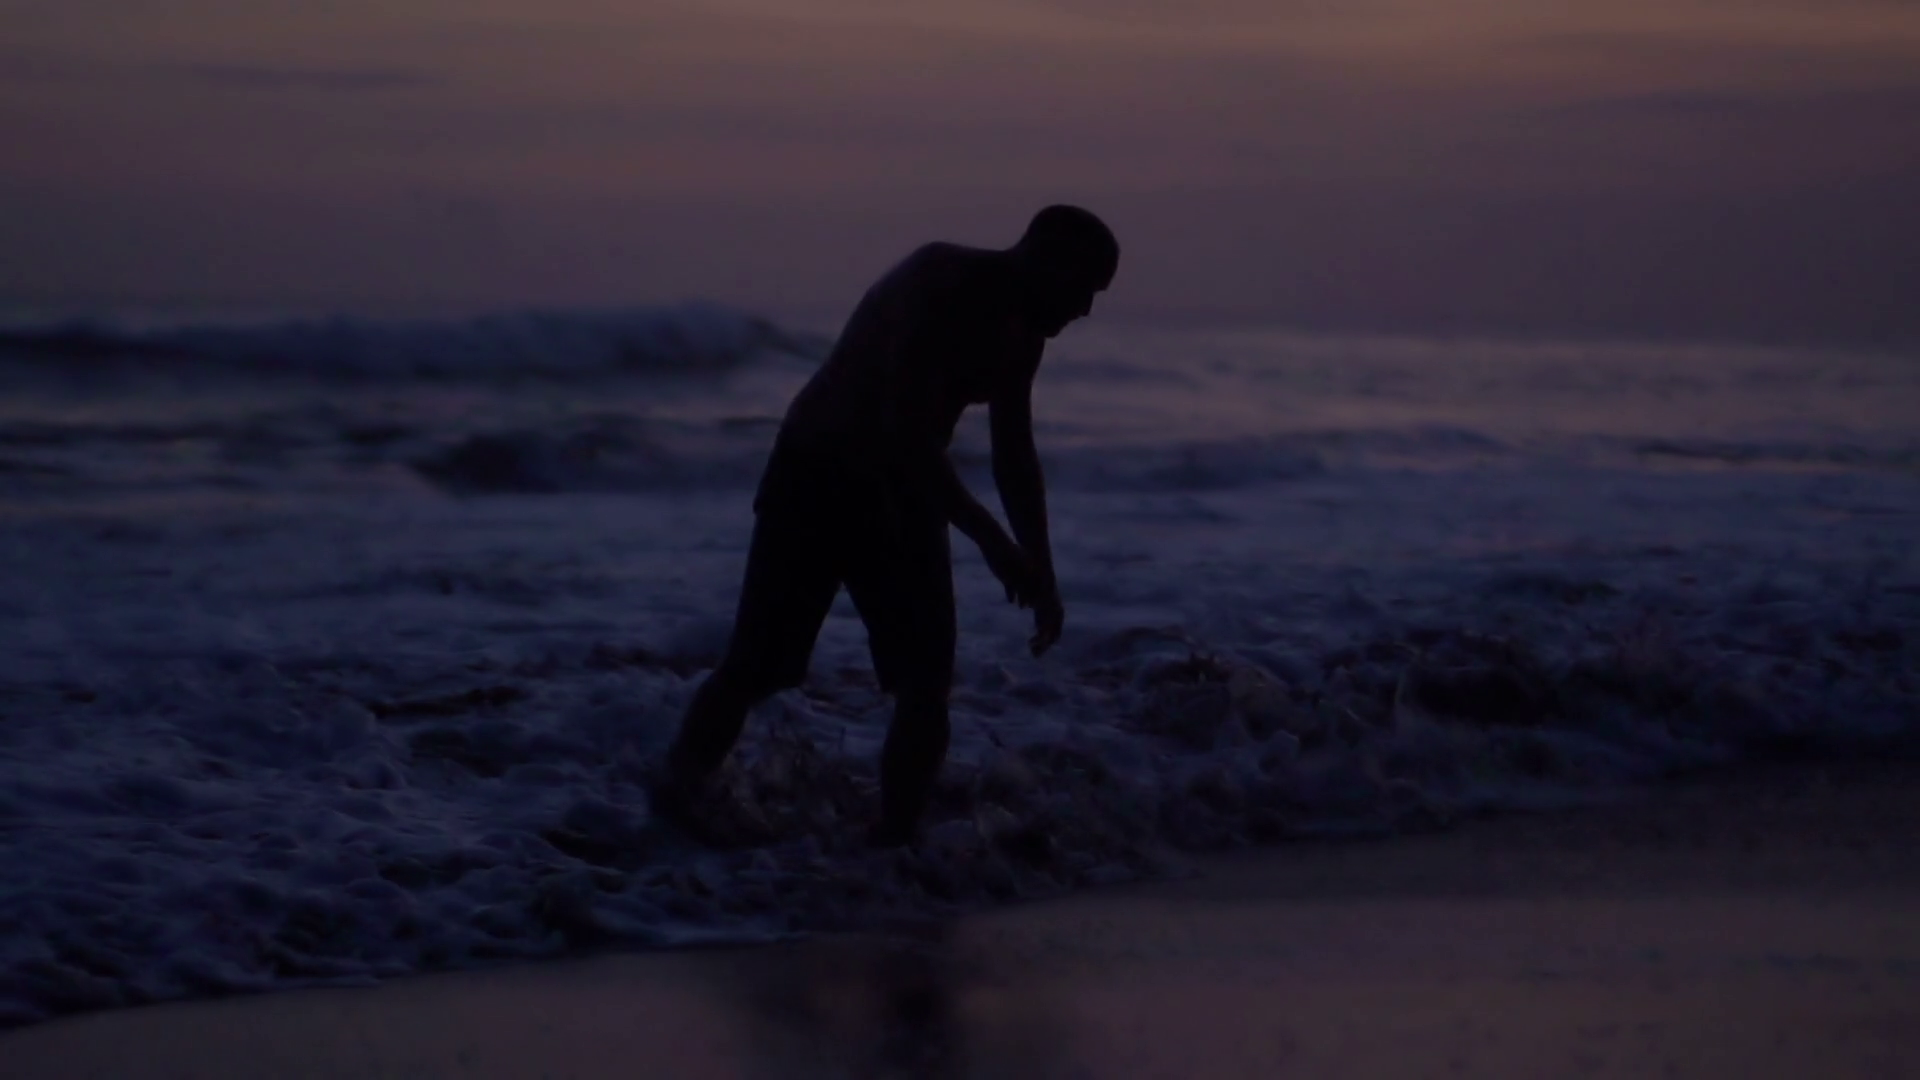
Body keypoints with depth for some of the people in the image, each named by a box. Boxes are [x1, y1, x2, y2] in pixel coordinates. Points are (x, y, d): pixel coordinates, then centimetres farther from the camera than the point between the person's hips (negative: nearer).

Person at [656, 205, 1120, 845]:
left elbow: (1014, 458, 14)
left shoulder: (1020, 333, 2)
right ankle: (668, 813, 8)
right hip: (817, 481, -7)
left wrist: (1041, 576, 9)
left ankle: (893, 844, 0)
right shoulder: (940, 285, -24)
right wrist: (991, 539, -34)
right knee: (753, 670, -7)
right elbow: (905, 431, -31)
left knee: (927, 687, -5)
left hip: (903, 496, 7)